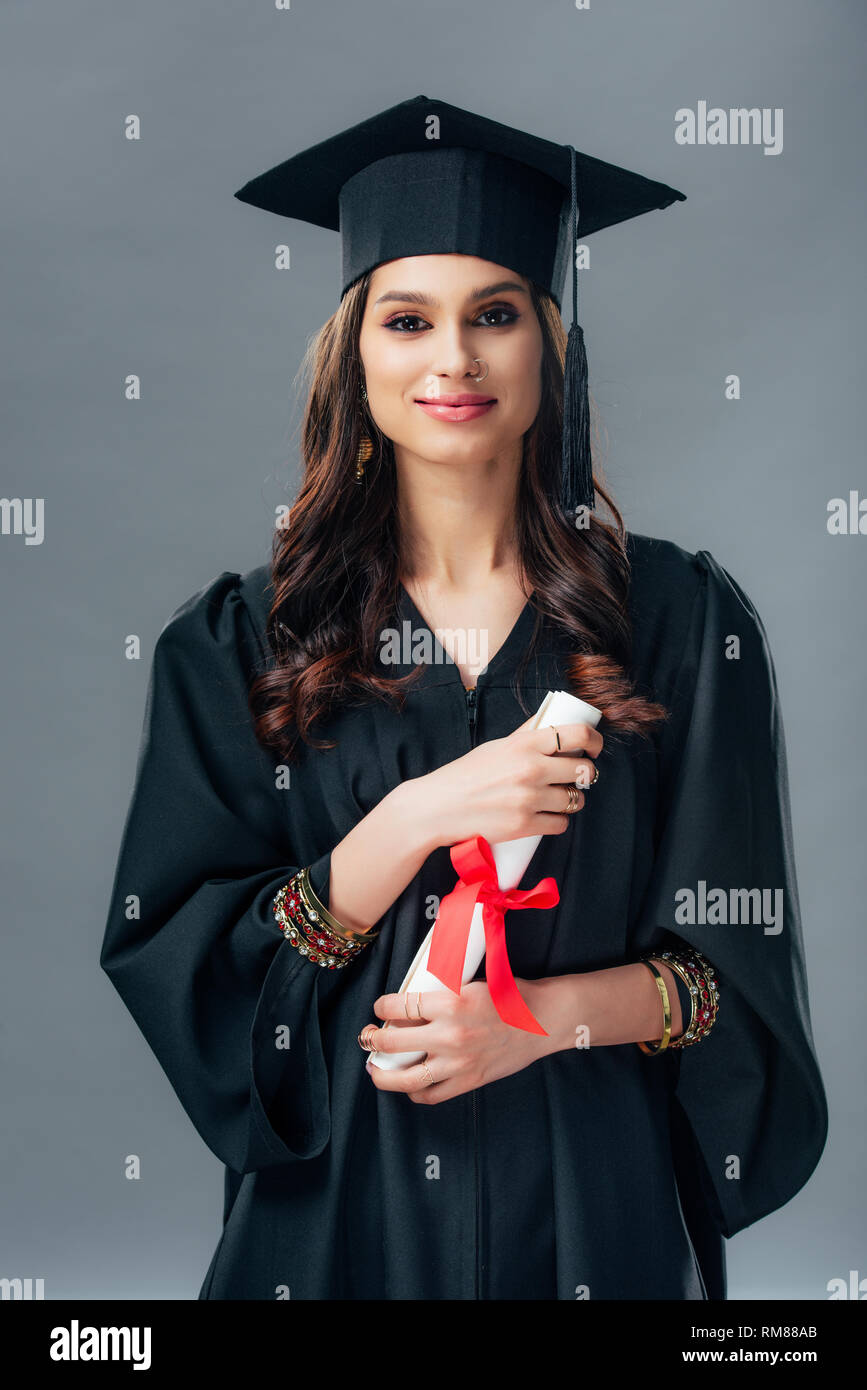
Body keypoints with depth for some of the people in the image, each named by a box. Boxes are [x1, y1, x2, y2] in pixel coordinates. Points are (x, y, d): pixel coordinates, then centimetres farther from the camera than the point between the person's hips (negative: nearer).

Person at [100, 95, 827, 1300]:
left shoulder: (682, 621, -5)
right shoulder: (242, 642, -4)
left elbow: (735, 957, -2)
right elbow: (176, 960, -8)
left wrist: (545, 1018, -19)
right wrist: (412, 823, -20)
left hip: (596, 1203, 0)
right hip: (339, 1203, 1)